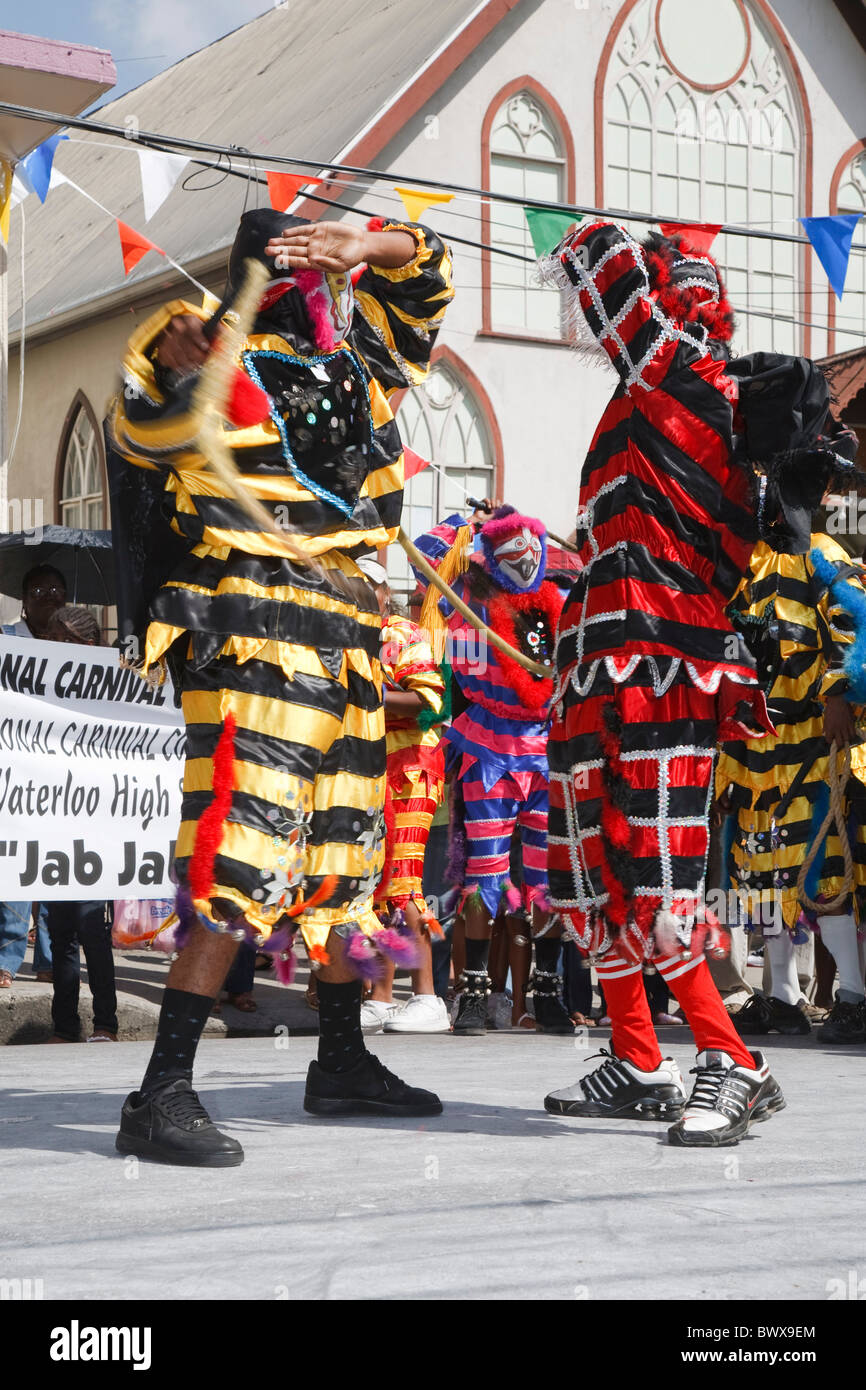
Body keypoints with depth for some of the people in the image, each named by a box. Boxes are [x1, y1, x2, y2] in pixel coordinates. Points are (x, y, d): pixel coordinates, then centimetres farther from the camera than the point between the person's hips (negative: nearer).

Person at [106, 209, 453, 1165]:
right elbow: (142, 431, -20)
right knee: (246, 842, -19)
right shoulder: (227, 364, -6)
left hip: (344, 628, 9)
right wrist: (169, 366, -40)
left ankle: (342, 1063, 30)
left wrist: (362, 246, 4)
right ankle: (161, 1096, -20)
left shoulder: (349, 352, 15)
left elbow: (423, 272, 24)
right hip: (256, 625, -9)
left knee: (345, 845, 15)